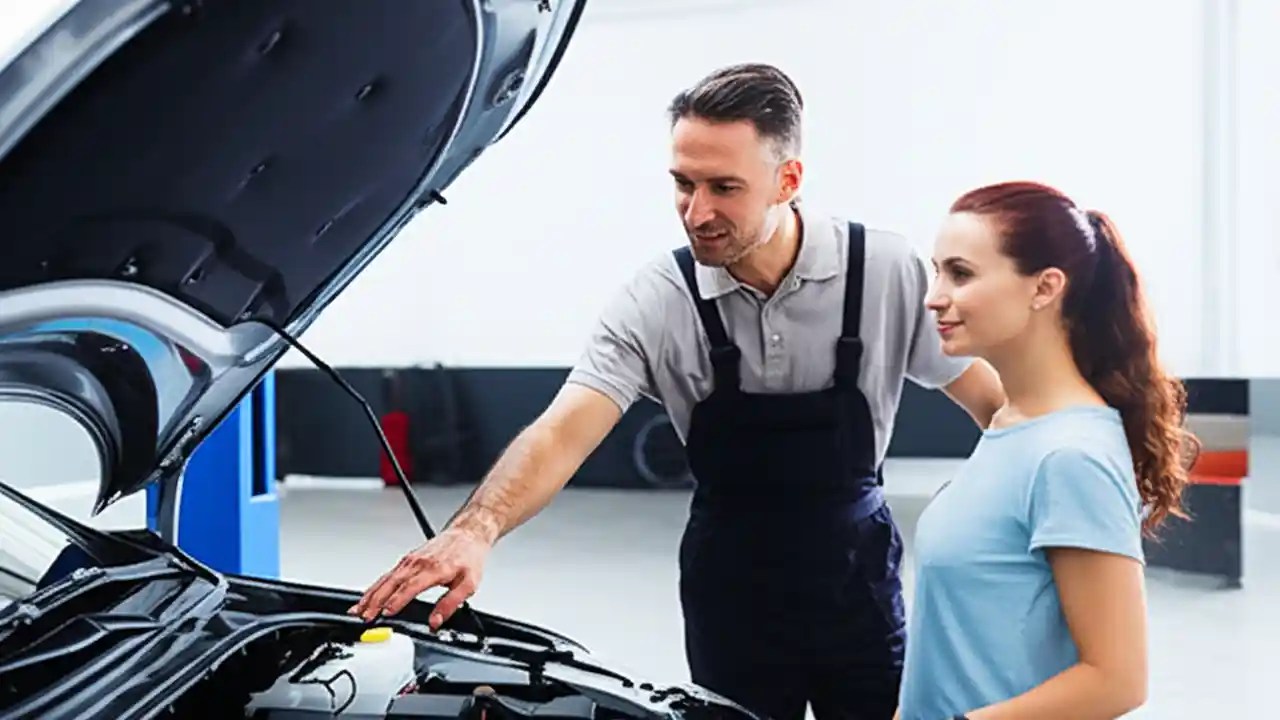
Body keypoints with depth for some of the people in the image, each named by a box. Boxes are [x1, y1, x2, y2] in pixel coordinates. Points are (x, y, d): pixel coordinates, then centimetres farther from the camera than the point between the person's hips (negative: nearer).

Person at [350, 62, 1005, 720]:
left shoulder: (889, 273, -15)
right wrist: (475, 529, -42)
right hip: (729, 587, 0)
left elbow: (1006, 410, -4)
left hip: (855, 579, 0)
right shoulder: (657, 301, -15)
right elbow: (563, 432, -25)